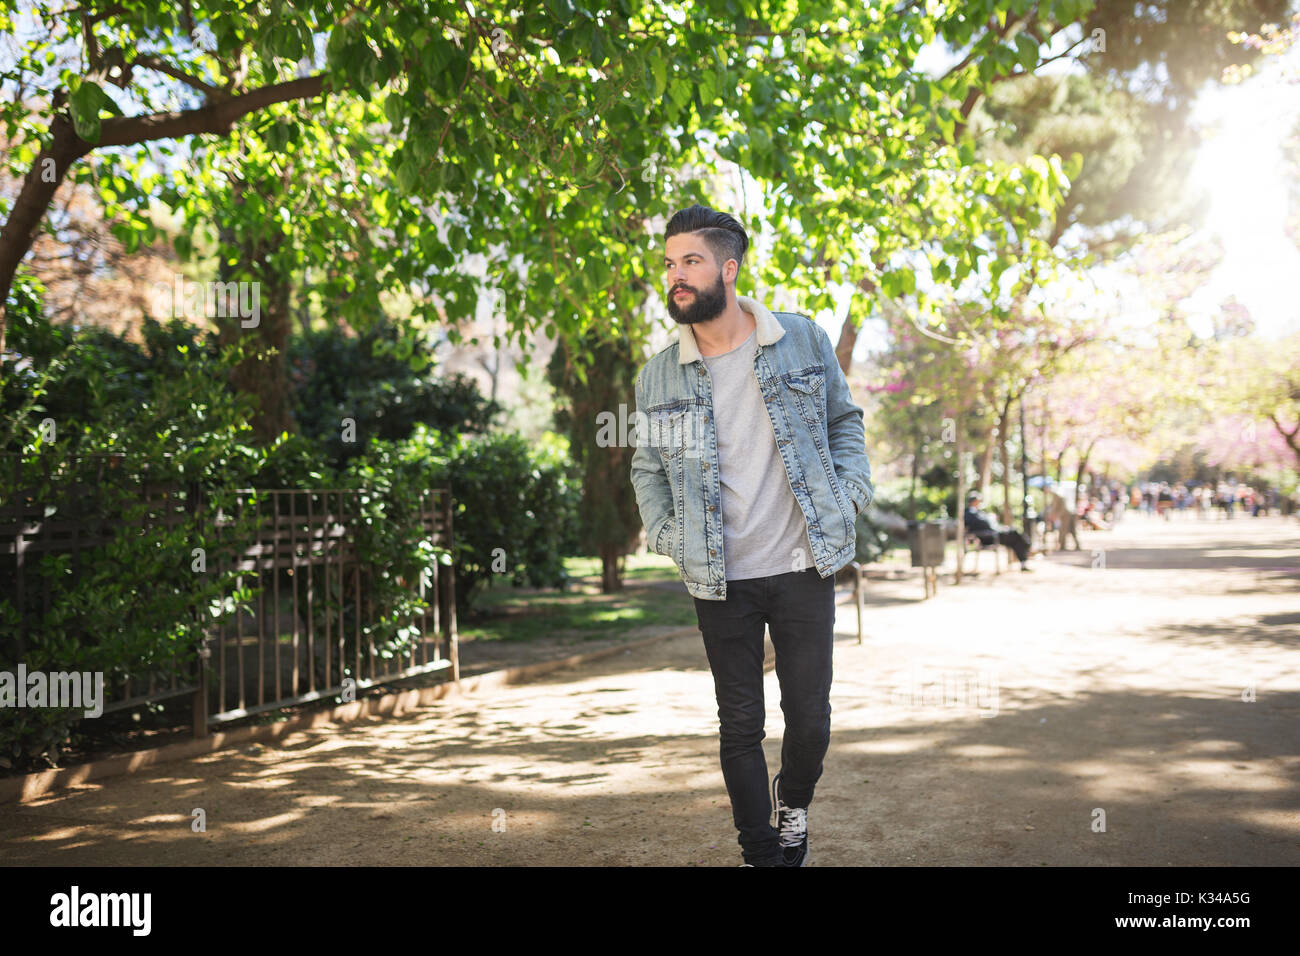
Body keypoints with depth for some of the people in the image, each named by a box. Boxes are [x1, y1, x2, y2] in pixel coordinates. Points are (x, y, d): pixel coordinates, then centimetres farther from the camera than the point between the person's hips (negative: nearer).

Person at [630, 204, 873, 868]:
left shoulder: (803, 341, -2)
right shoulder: (657, 377, 0)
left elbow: (845, 421, 11)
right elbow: (647, 467, 12)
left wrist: (848, 494, -3)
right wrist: (668, 536, -2)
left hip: (803, 569, 0)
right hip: (720, 581, 1)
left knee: (810, 717, 8)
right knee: (740, 725, 7)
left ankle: (795, 805, 41)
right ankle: (761, 852, 27)